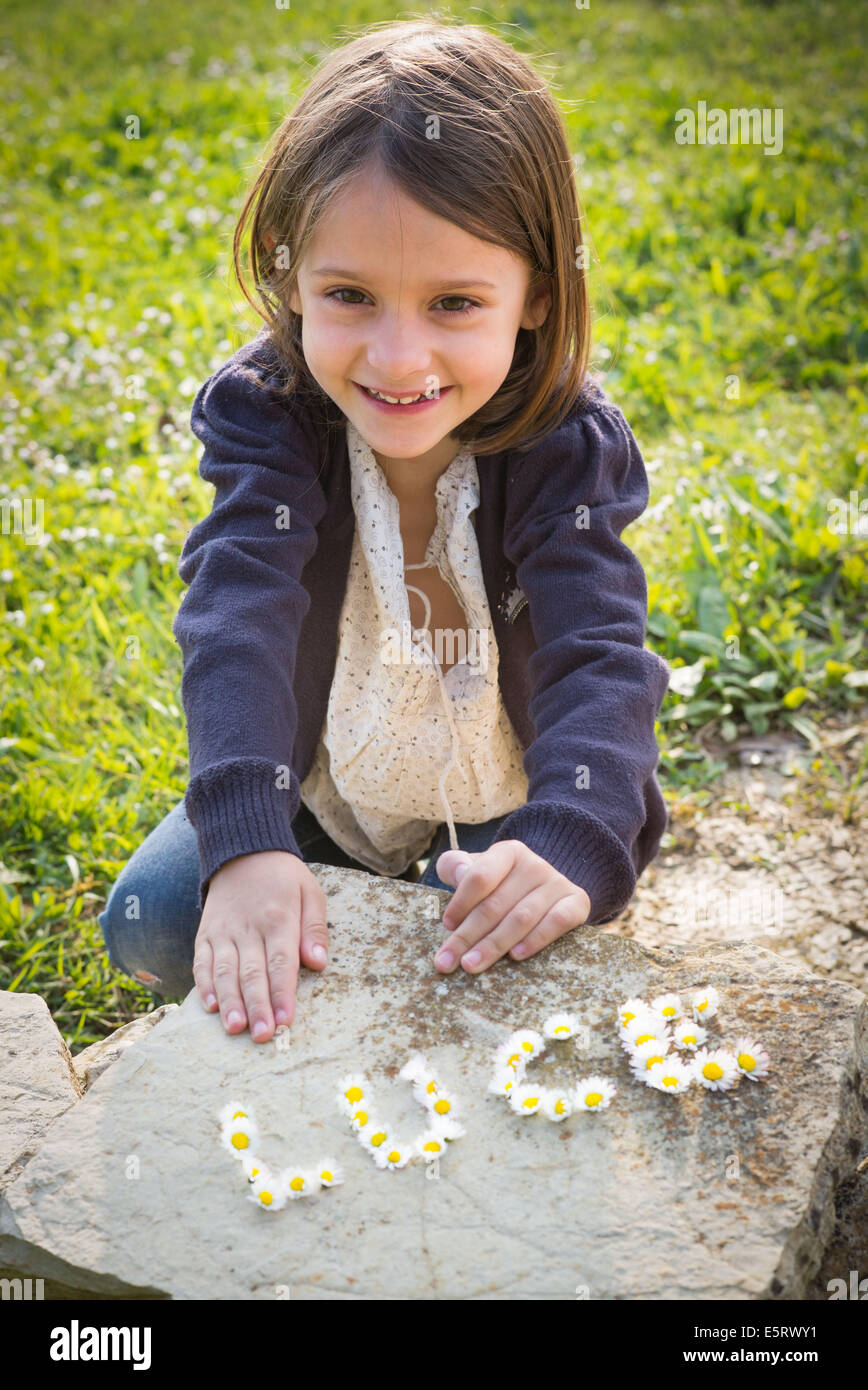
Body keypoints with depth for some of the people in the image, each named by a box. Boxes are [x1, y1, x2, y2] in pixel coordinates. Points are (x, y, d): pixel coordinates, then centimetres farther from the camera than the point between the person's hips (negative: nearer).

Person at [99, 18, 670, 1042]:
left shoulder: (570, 446, -24)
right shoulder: (265, 413, -23)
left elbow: (600, 651, -33)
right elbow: (237, 617, -35)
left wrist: (576, 842, -53)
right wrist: (245, 842, -49)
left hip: (499, 792, -1)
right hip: (315, 777, 1)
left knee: (503, 952, -22)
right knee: (148, 925, -7)